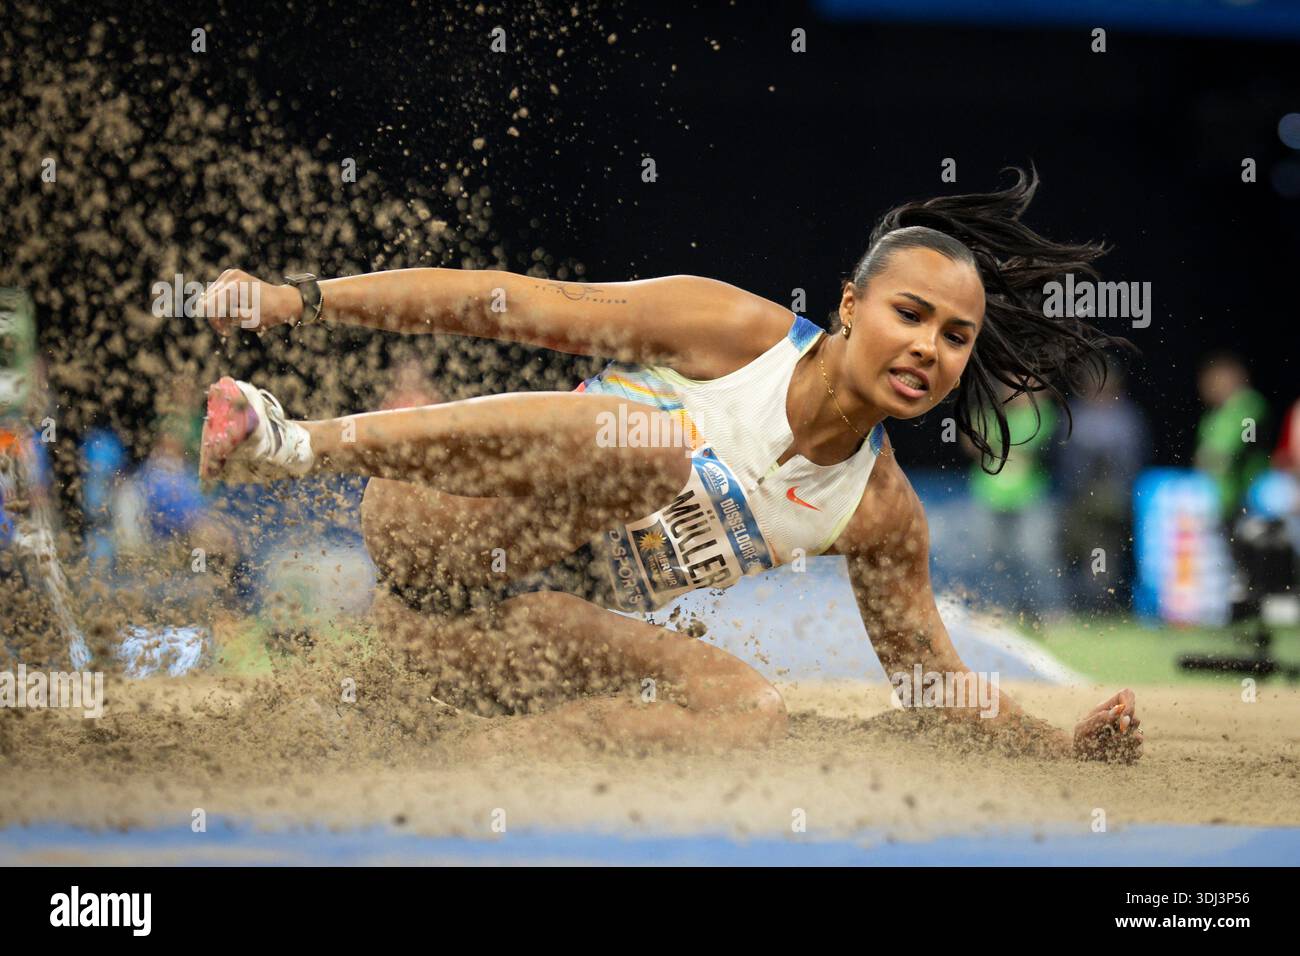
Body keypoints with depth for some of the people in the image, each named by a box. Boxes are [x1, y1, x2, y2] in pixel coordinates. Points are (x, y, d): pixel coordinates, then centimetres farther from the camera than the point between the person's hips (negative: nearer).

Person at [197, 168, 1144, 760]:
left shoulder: (882, 518, 4)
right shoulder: (731, 329, -10)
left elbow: (931, 673, 14)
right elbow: (505, 302, -9)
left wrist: (1066, 745, -4)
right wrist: (300, 299, -14)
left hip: (531, 620, 5)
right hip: (433, 531, -5)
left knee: (754, 711, -21)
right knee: (643, 445, -34)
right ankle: (294, 444, -34)